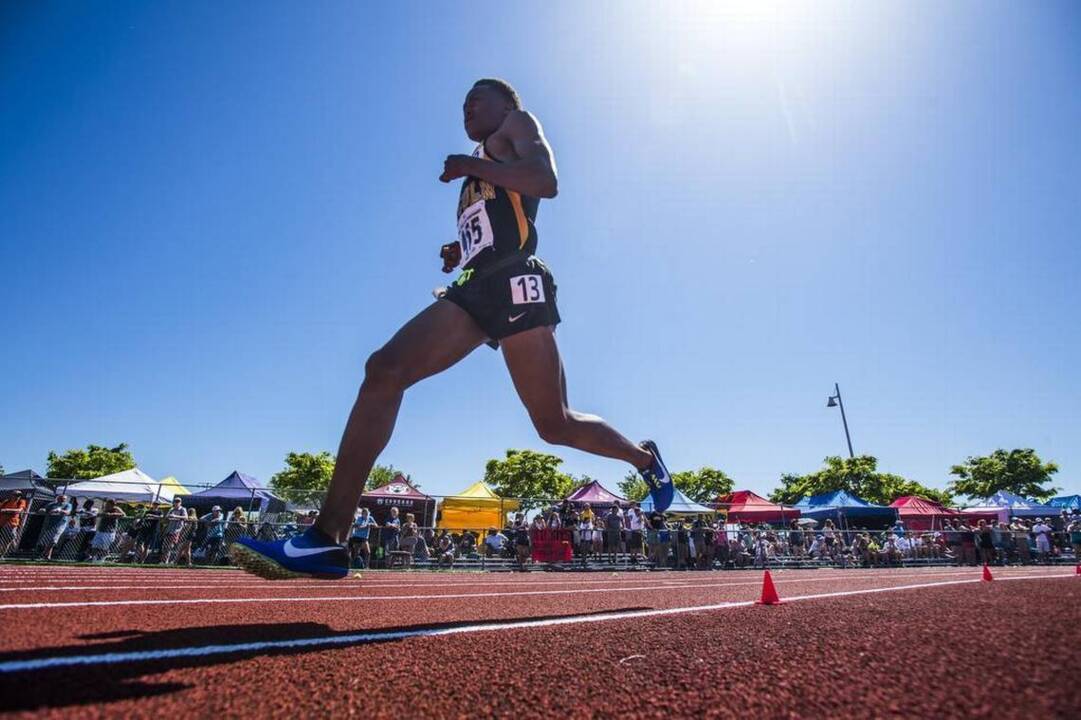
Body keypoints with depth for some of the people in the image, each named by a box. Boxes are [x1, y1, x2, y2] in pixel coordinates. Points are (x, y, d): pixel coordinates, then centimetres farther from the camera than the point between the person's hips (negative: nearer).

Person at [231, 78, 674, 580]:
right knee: (383, 370, -13)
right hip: (474, 288, 8)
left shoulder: (518, 123, 14)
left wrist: (471, 166, -3)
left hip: (515, 284, -7)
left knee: (554, 424, -5)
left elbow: (547, 181, -8)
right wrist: (461, 252, 17)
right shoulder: (478, 171, 34)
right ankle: (327, 538, -17)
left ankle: (644, 457, 26)